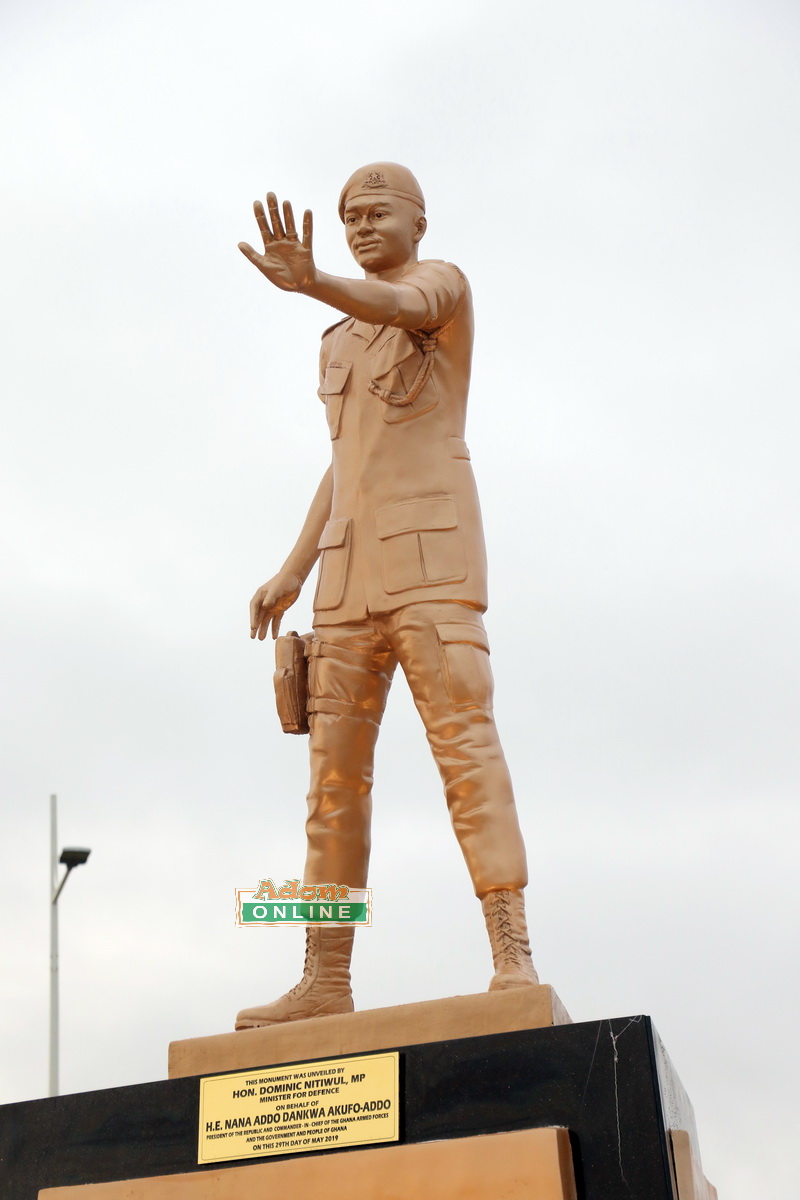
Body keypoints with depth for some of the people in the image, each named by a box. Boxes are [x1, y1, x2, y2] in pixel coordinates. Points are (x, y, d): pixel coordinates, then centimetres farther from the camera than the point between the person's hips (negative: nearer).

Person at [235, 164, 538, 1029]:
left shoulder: (443, 282, 5)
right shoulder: (337, 344, 27)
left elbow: (399, 306, -21)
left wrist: (309, 281, -42)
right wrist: (293, 572, 16)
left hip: (431, 556, -7)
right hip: (349, 574, 7)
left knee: (465, 747, -17)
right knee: (335, 771, 1)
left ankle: (515, 964, -19)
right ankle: (325, 982, 3)